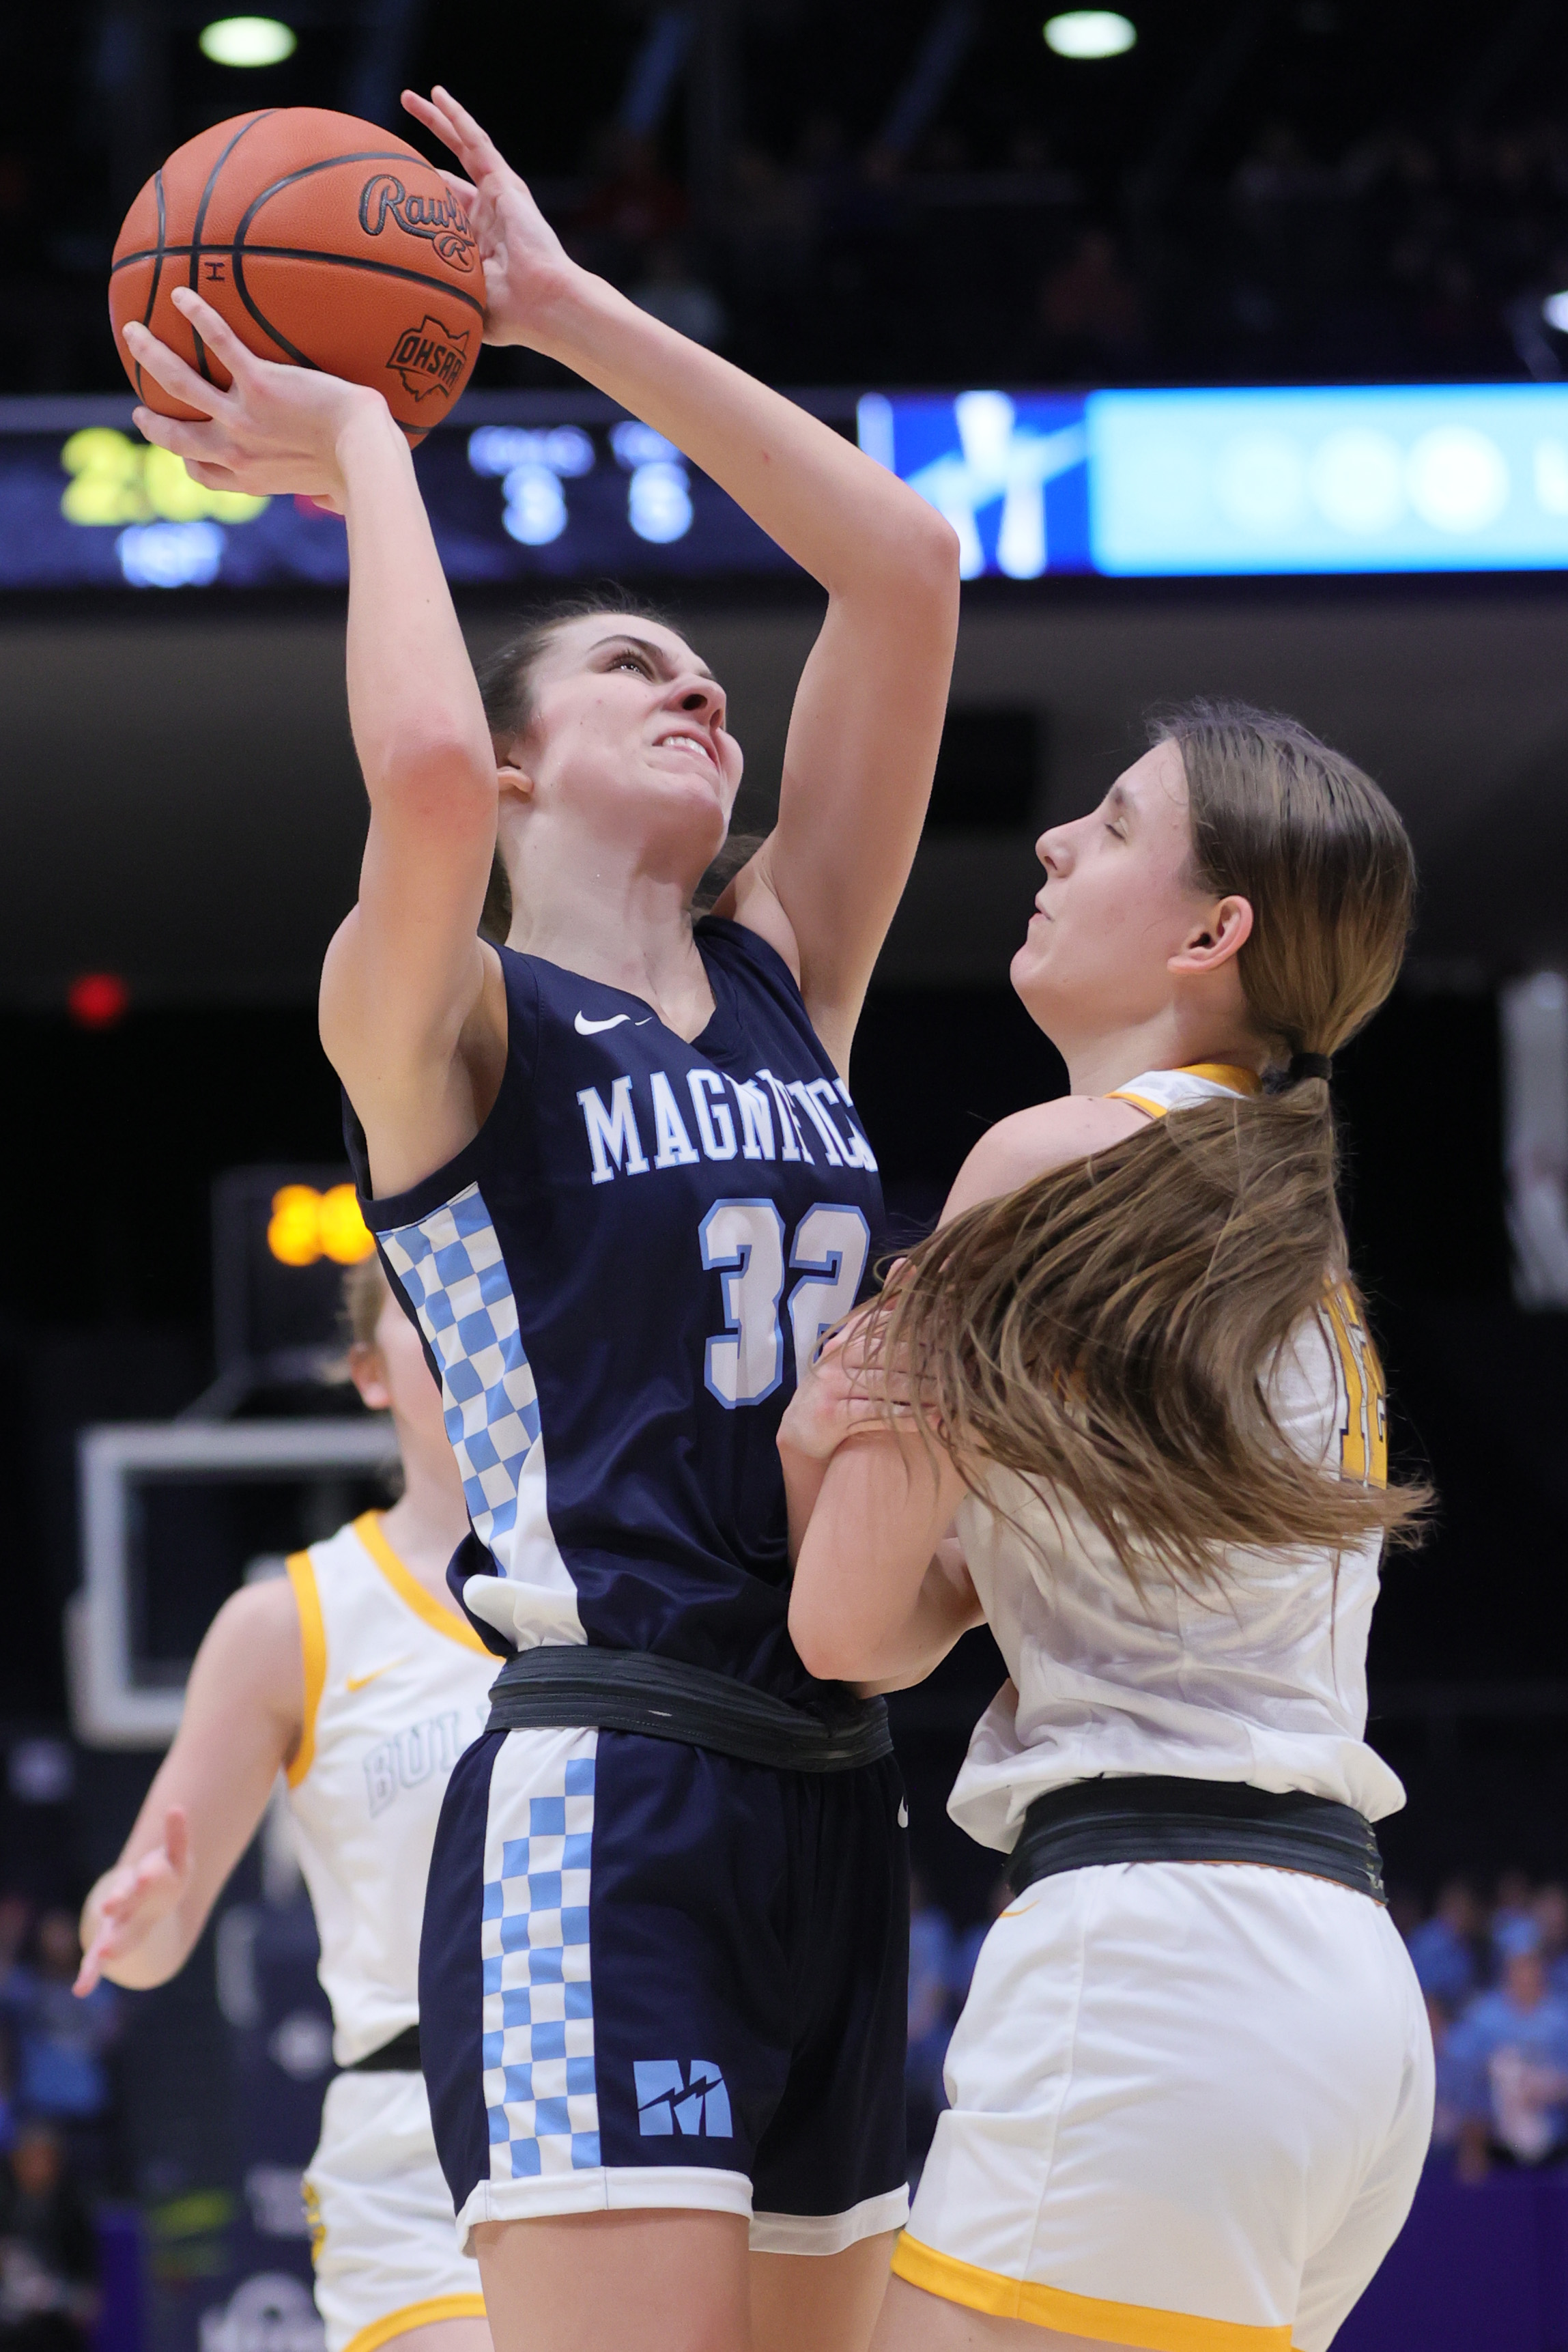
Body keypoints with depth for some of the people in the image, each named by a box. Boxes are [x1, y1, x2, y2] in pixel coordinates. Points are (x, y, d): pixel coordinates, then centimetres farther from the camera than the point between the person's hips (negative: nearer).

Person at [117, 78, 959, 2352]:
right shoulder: (441, 1023, 0)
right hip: (601, 1801, -7)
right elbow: (422, 773, -23)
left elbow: (906, 567, 13)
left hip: (826, 1801, 7)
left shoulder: (790, 984, 17)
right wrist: (362, 448, -5)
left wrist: (564, 312, 12)